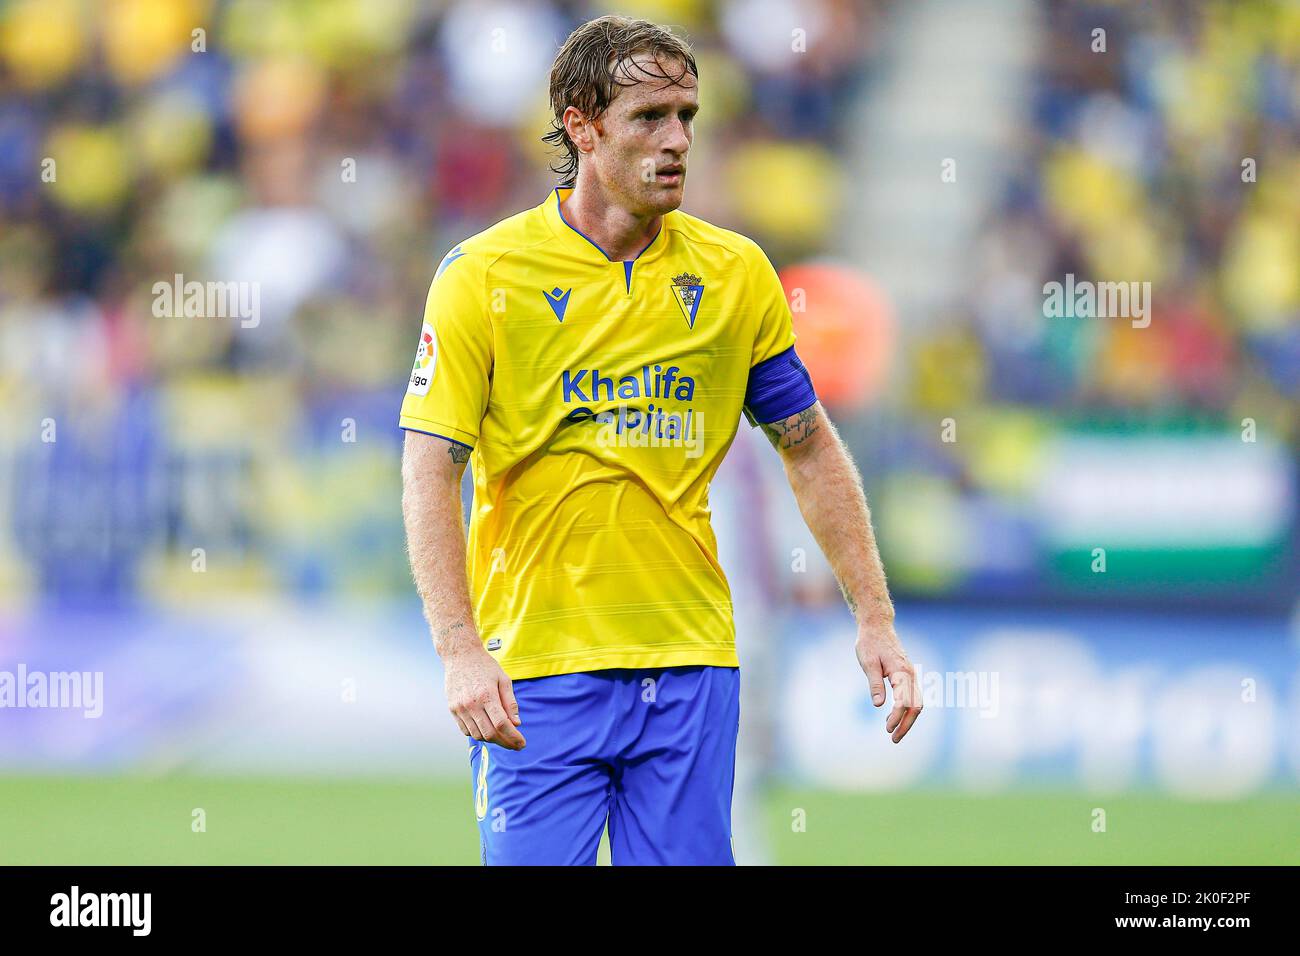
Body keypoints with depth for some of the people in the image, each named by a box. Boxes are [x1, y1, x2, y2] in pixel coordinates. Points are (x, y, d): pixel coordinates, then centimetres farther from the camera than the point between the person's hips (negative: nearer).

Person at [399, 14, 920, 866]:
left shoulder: (735, 274, 6)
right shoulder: (483, 277, -4)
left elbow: (812, 451, 14)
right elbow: (430, 475, -7)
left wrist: (875, 620, 9)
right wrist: (460, 653, -18)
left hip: (690, 666, 3)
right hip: (536, 663, -3)